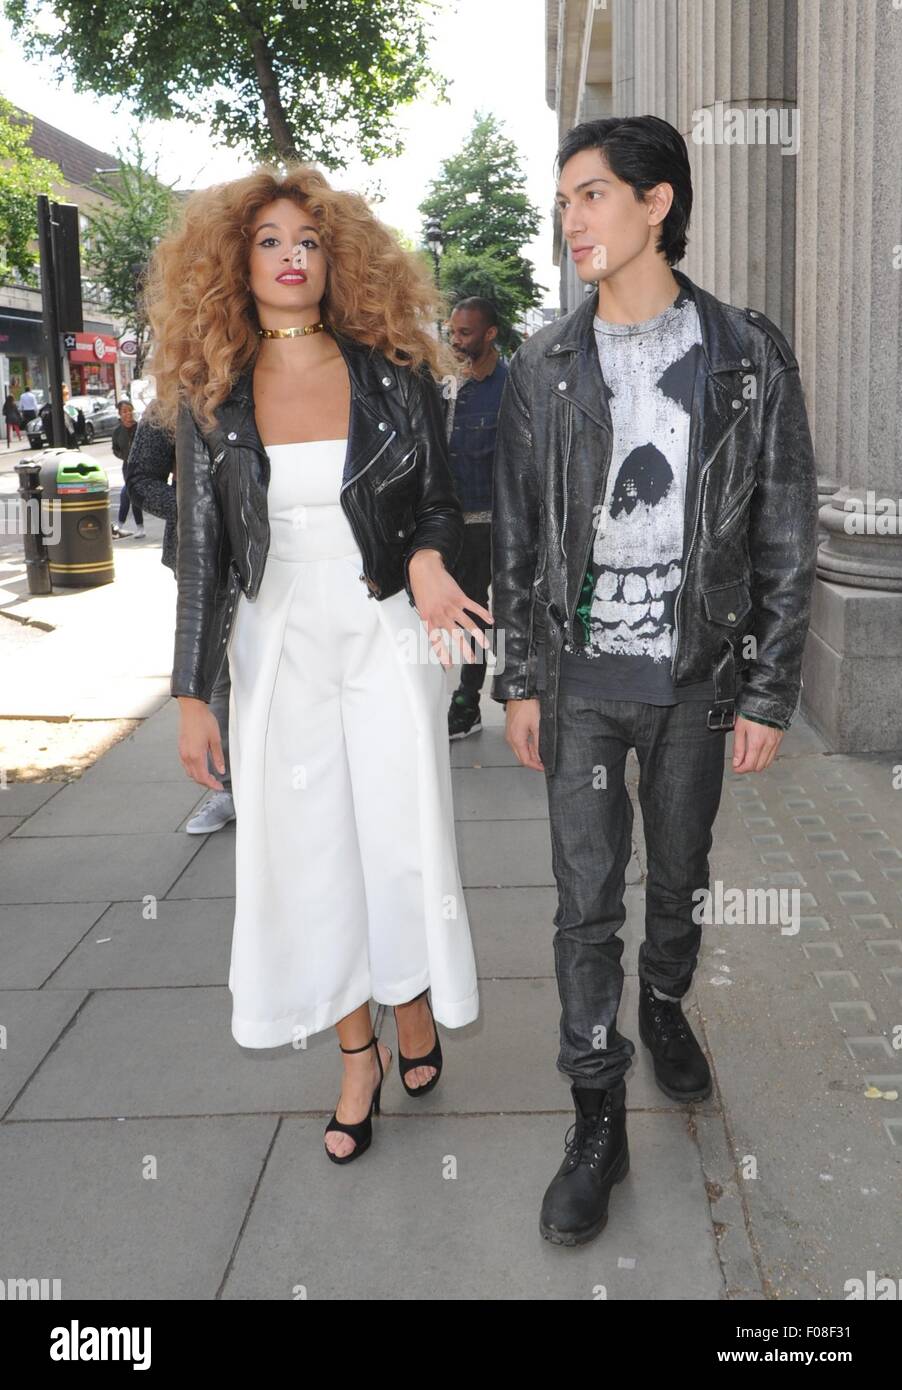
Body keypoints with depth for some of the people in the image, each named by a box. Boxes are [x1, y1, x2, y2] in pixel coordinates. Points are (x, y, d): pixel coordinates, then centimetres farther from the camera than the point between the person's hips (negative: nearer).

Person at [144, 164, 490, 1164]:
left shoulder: (394, 376, -2)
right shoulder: (210, 398, 1)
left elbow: (439, 503, 4)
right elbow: (200, 551, 1)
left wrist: (428, 561, -20)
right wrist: (192, 694, -3)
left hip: (386, 637, -1)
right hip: (277, 647, 1)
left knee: (401, 839, 0)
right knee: (312, 852, 6)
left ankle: (415, 1009, 29)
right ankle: (357, 1057, 22)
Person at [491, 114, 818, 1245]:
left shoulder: (749, 357, -4)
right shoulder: (543, 368, 0)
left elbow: (785, 538, -2)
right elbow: (515, 536, 4)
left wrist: (769, 693, -5)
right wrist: (521, 680, 2)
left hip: (697, 677, 0)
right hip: (581, 677, 0)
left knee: (680, 875, 16)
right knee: (586, 898, 2)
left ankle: (664, 1004, 46)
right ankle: (598, 1120, 14)